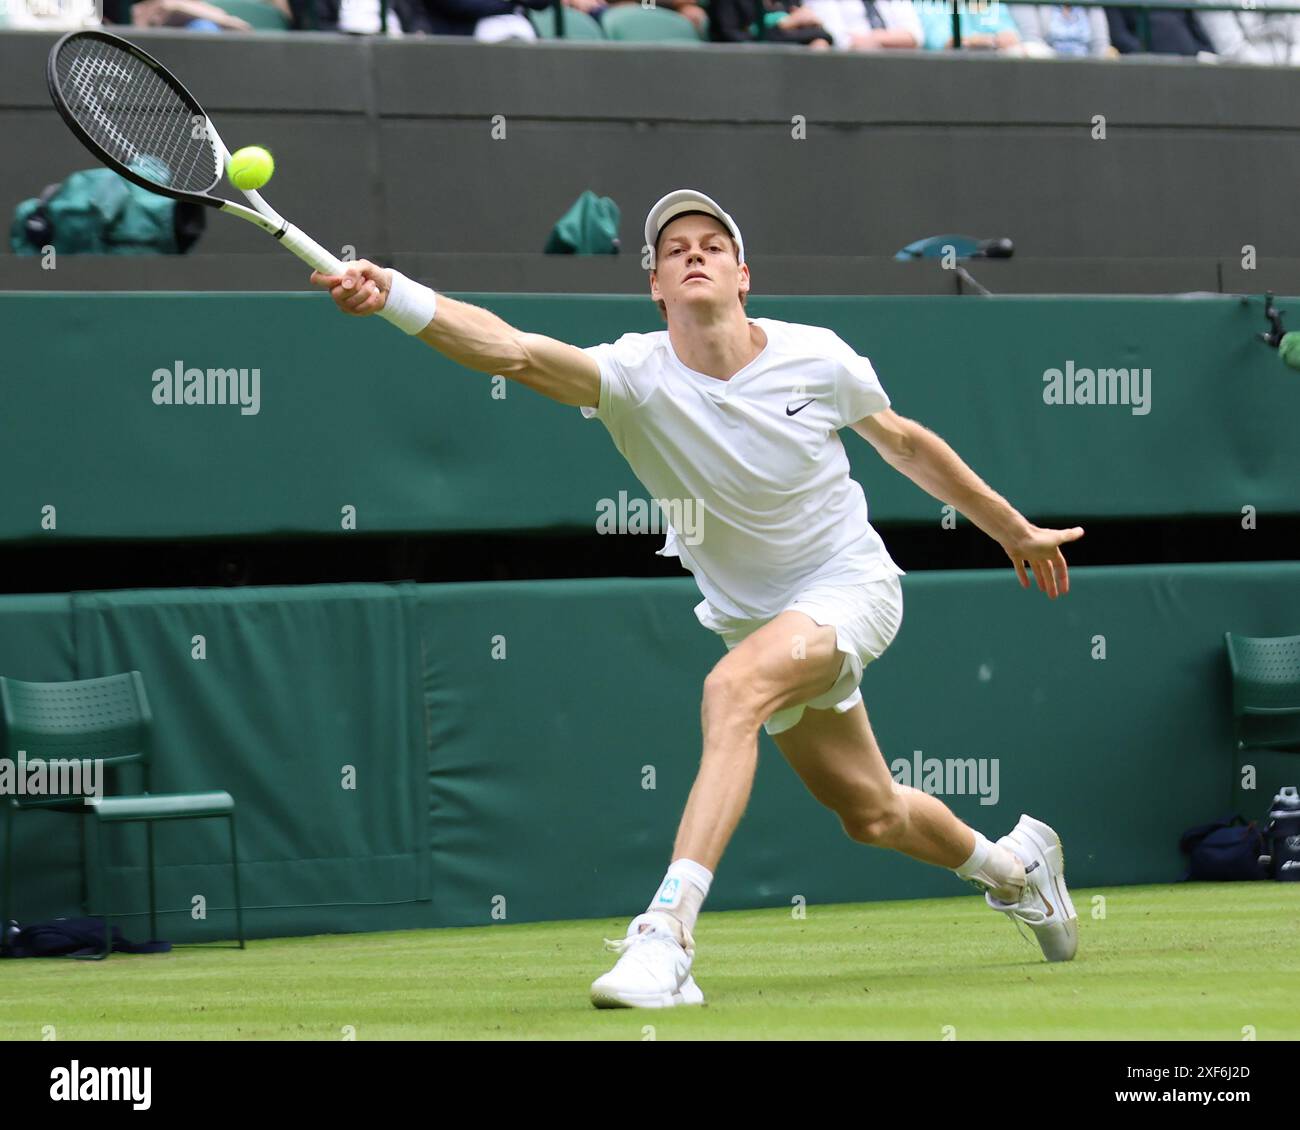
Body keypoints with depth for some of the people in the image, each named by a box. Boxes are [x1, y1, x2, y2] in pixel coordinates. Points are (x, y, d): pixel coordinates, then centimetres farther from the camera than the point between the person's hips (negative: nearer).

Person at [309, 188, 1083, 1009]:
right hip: (755, 615, 3)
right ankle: (1014, 866, 48)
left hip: (850, 582, -3)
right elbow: (513, 350, -37)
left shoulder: (816, 358, -15)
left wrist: (1015, 529, 15)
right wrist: (394, 295, -56)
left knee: (733, 689, -33)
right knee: (870, 813, 15)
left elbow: (905, 443, 5)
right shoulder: (638, 376, -19)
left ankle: (668, 933, -40)